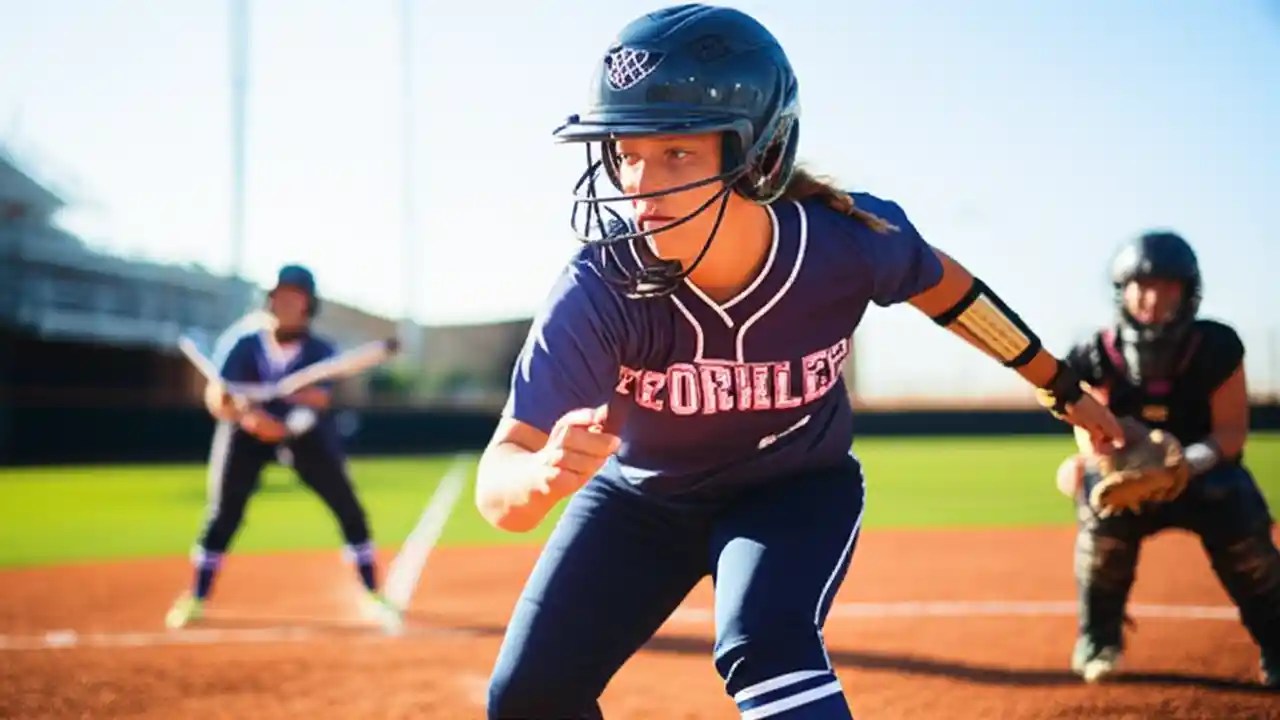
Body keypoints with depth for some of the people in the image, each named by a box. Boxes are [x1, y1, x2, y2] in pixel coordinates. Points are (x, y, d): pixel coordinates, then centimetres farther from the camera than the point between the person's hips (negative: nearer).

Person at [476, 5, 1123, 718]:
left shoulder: (851, 239, -29)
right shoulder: (601, 291, -34)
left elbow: (937, 280, -3)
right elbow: (498, 493, -38)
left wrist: (1064, 389, 8)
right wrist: (544, 472, -64)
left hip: (798, 489, -1)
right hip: (641, 495, 1)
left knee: (767, 647, -30)